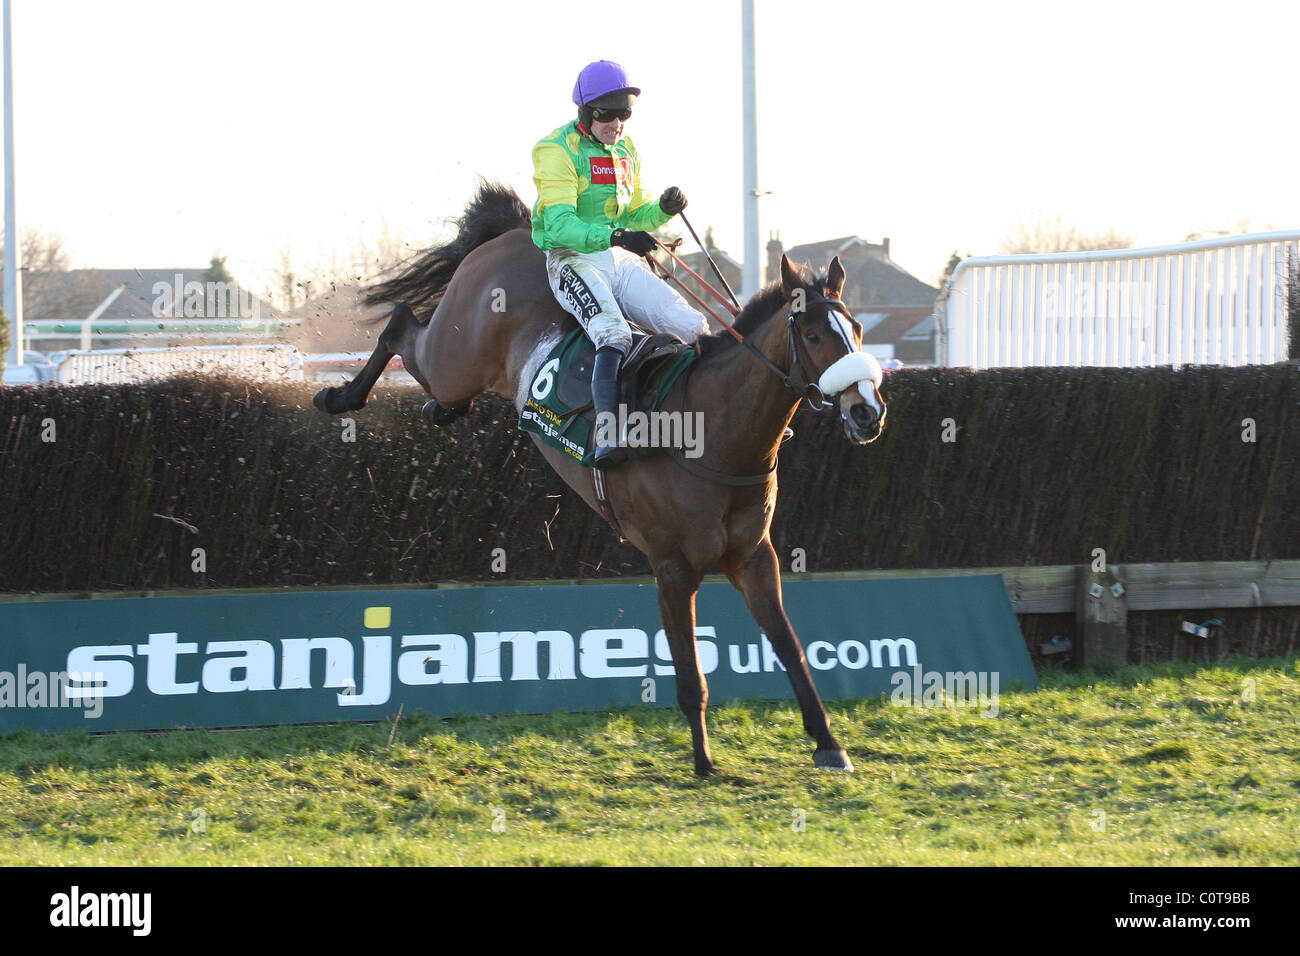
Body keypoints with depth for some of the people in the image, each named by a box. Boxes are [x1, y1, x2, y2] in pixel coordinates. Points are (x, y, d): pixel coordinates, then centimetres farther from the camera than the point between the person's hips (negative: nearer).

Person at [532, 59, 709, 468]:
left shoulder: (625, 151, 17)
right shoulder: (557, 151, -6)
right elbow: (559, 224, -18)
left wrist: (664, 208, 1)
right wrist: (615, 236, -34)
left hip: (623, 263, 7)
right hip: (573, 261, -7)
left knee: (694, 328, -10)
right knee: (614, 334, -35)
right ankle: (607, 433, -47)